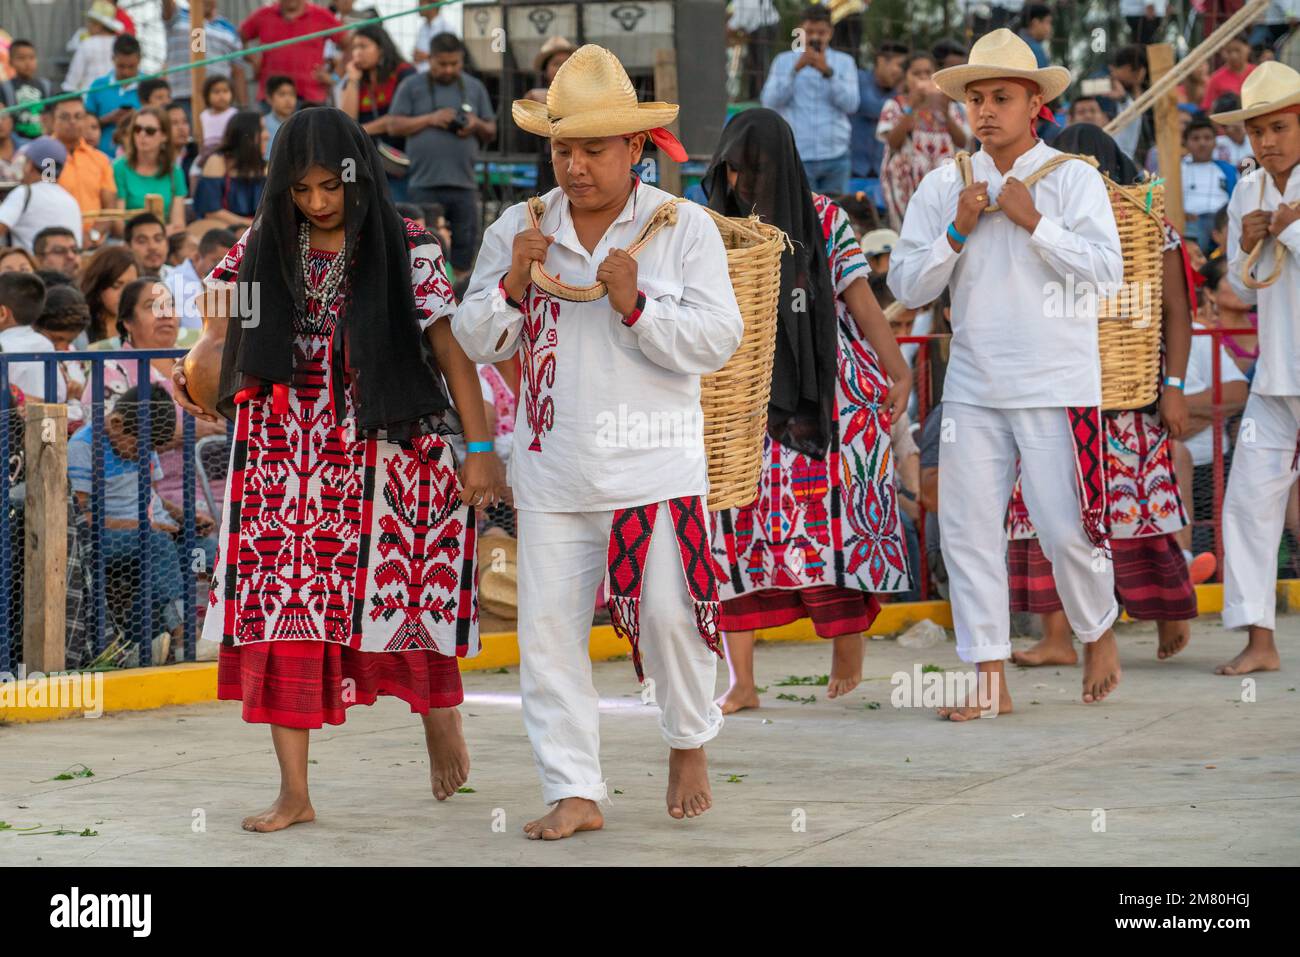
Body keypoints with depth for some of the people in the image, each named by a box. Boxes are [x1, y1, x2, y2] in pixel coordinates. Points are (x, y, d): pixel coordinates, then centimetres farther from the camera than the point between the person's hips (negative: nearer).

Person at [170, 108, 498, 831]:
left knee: (406, 595, 0)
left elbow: (450, 346, -5)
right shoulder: (263, 250, 7)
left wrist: (481, 447, -10)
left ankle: (439, 716, 33)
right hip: (286, 465, 3)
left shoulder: (407, 249, -3)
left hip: (385, 456, -3)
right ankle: (295, 791, 1)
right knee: (282, 610, -4)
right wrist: (188, 371, 0)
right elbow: (231, 336, 20)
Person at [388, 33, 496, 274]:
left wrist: (477, 125, -6)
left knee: (464, 245, 4)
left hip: (464, 183, 3)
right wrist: (430, 119, -11)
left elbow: (491, 133, 16)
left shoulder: (475, 88, 14)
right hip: (424, 184, -3)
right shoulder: (412, 86, 6)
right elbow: (394, 125, -1)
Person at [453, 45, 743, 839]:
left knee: (670, 617, -4)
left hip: (656, 467, -3)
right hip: (553, 469, 3)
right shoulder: (519, 229, 6)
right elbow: (477, 341, 8)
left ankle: (691, 745, 25)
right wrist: (512, 283, -11)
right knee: (549, 628, 0)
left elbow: (717, 341, -8)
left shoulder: (684, 228, -2)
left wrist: (636, 304, -21)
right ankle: (574, 793, 7)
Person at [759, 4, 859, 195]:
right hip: (798, 158, -1)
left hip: (836, 158, 2)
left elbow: (851, 104, -3)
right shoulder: (784, 61, 9)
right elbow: (770, 102, -4)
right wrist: (796, 69, -13)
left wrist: (827, 72, -14)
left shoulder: (844, 62, 11)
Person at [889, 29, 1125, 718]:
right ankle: (990, 679, 6)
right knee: (967, 531, -1)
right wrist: (957, 231, -8)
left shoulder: (1072, 178, -1)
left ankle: (1099, 634, 25)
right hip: (973, 388, 4)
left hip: (1057, 386, -3)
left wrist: (1032, 221, -14)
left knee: (1067, 529, -4)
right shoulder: (944, 187, 8)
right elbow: (907, 285, 5)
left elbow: (1106, 269, -11)